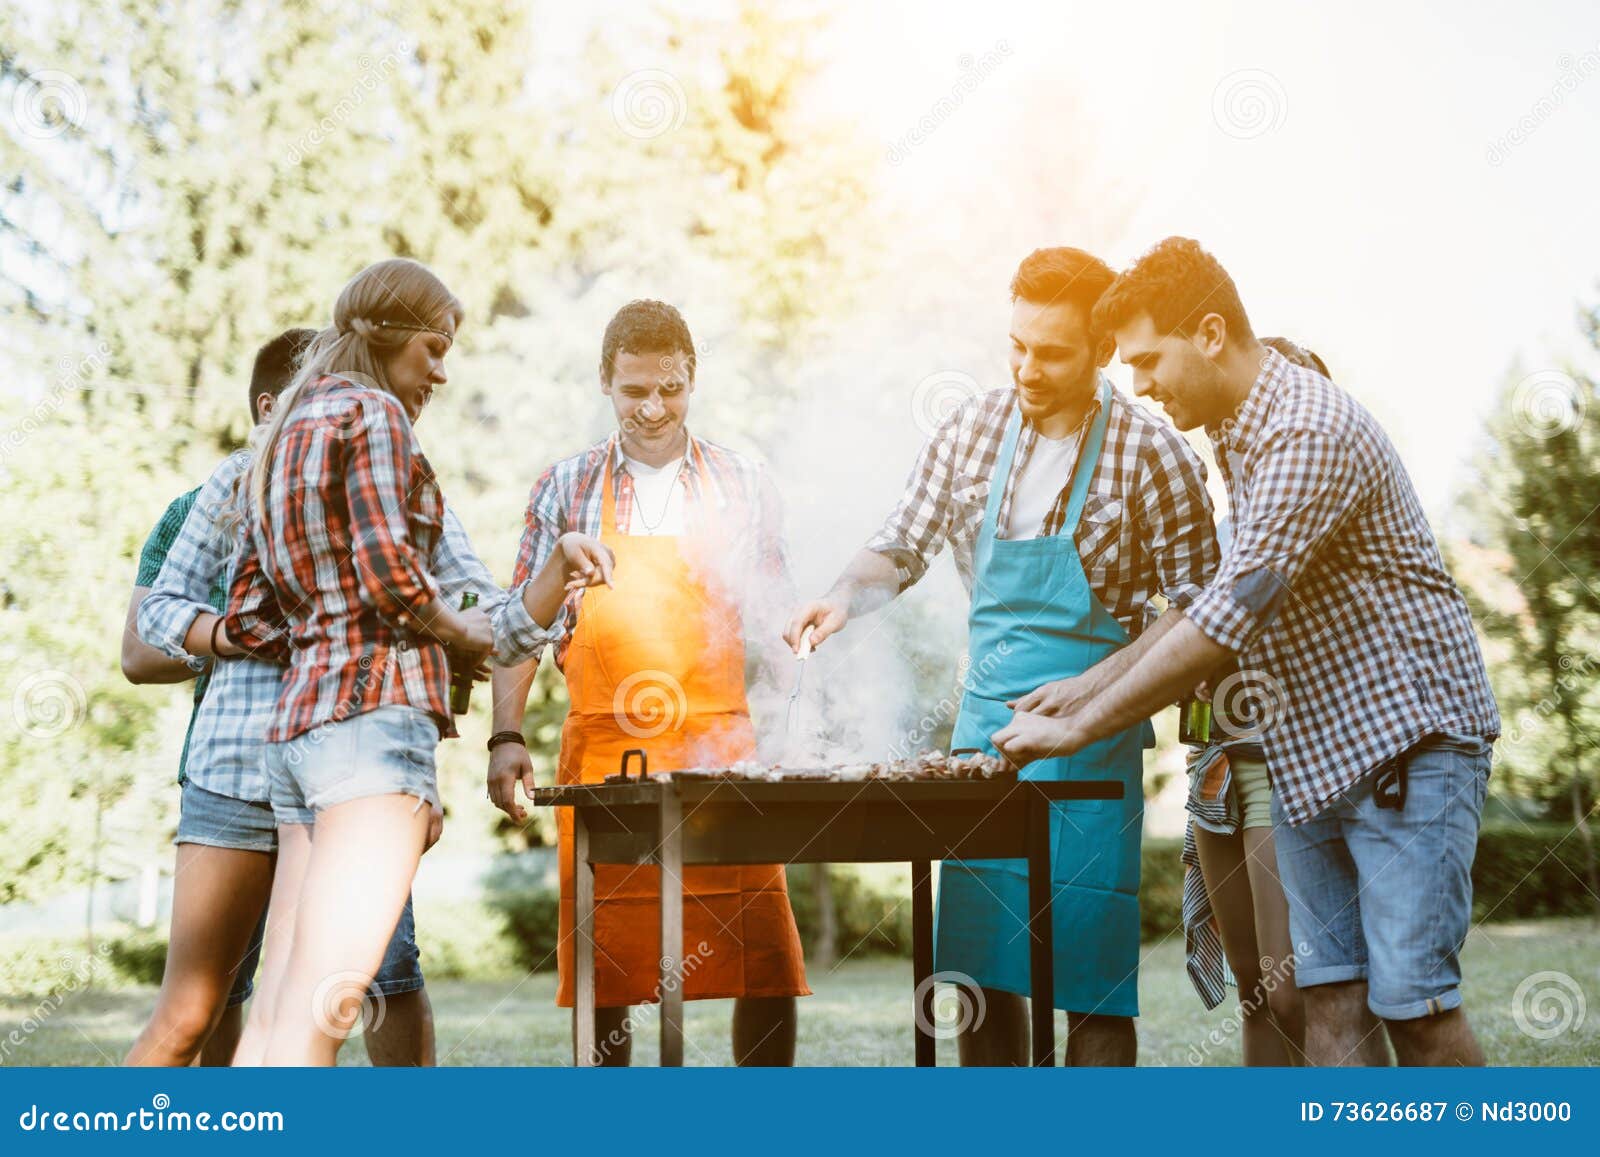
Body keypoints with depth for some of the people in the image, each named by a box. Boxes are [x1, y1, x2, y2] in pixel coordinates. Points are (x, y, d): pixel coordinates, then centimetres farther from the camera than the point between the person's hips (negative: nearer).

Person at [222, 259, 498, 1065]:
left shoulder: (280, 441, 23)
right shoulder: (372, 413, -2)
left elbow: (248, 623, 20)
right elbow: (390, 574, -14)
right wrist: (463, 635, 3)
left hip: (298, 722, 9)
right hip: (374, 709, -9)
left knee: (275, 1018, 3)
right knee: (320, 1014, -17)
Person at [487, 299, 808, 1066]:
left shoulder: (739, 485, 9)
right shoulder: (567, 487, 8)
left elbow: (774, 626, 13)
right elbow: (518, 630, 9)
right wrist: (506, 736, -5)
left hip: (722, 752, 0)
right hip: (604, 758, 0)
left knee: (767, 971, -4)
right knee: (607, 974, 1)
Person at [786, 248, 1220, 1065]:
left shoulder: (1150, 454, -10)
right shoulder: (972, 432, 3)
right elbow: (901, 550, 12)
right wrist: (845, 597, -8)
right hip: (985, 726, 4)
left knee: (1092, 978, -1)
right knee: (981, 968, 8)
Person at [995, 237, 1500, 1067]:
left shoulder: (1310, 432, -20)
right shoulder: (1236, 434, 11)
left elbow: (1232, 617, -25)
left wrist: (1080, 726, -20)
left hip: (1403, 742, -9)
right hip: (1310, 757, 9)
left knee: (1412, 1000, -7)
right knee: (1329, 997, 4)